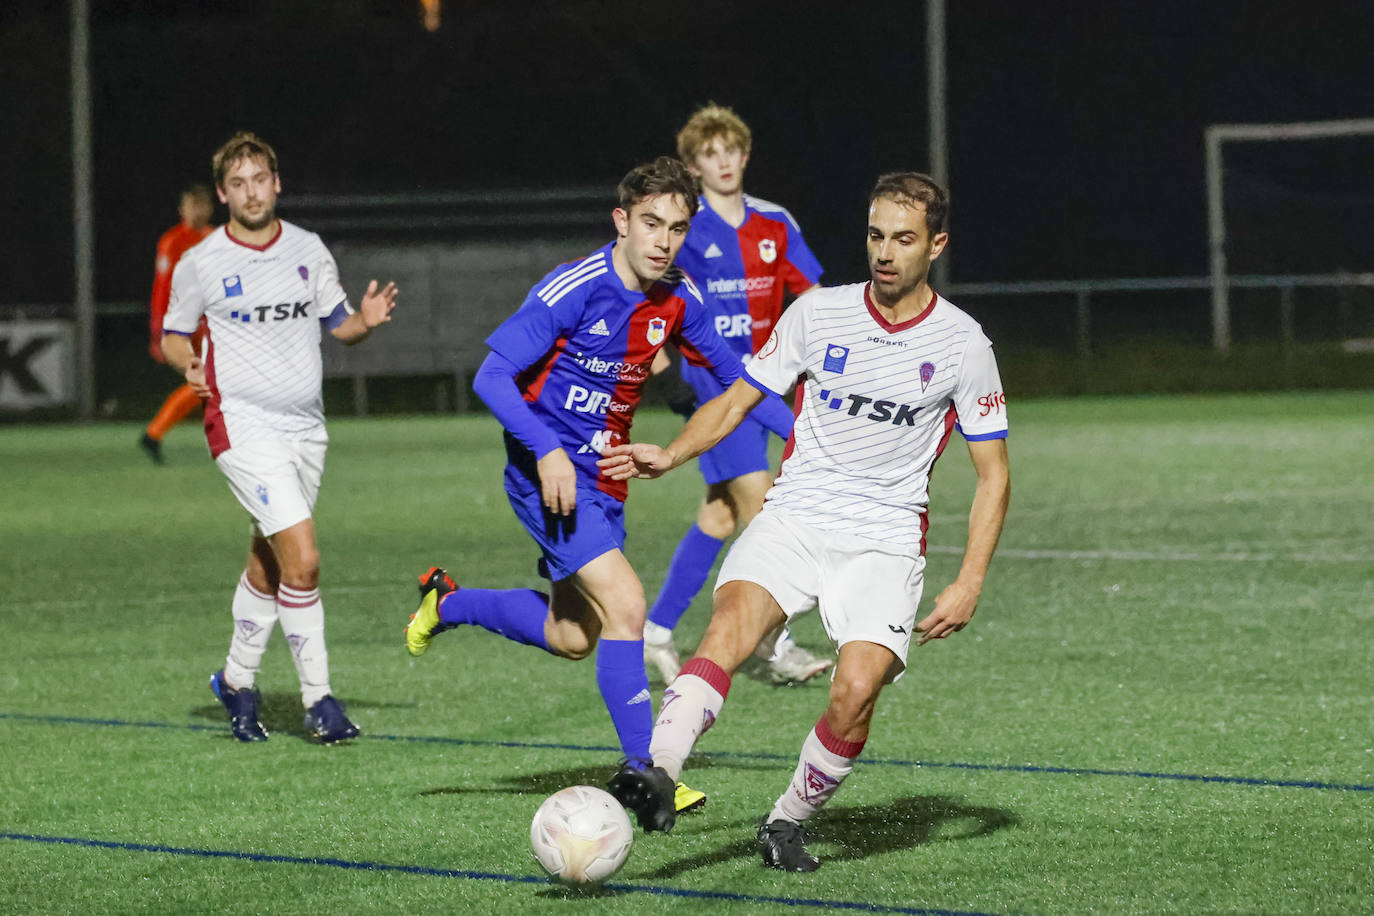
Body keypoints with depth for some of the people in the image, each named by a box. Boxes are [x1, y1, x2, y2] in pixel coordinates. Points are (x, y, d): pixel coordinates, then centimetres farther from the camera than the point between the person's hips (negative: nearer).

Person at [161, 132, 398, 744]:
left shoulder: (308, 250, 6)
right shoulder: (199, 264, -4)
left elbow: (338, 323, 14)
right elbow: (172, 335, 6)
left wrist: (366, 320, -8)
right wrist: (188, 363, -16)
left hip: (305, 428, 5)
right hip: (243, 426, -5)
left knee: (269, 563, 15)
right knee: (302, 557, -17)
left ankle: (236, 681, 33)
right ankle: (317, 698, -9)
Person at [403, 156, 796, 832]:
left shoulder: (677, 301, -1)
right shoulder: (575, 289, -20)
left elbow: (730, 374, 15)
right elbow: (491, 377, -20)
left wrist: (800, 435, 4)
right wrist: (547, 451, -32)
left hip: (603, 476, 8)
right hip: (548, 472, -8)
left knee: (573, 638, 16)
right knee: (624, 603, -21)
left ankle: (447, 604, 38)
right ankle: (641, 770, -15)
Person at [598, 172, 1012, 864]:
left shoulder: (962, 344, 1)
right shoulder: (818, 315, 4)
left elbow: (993, 474, 5)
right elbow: (737, 400, 11)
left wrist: (969, 584, -5)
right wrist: (670, 456, -8)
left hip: (884, 541, -1)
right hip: (792, 521, 1)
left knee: (856, 689, -23)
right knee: (731, 624, -29)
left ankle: (788, 821, -1)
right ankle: (657, 770, -47)